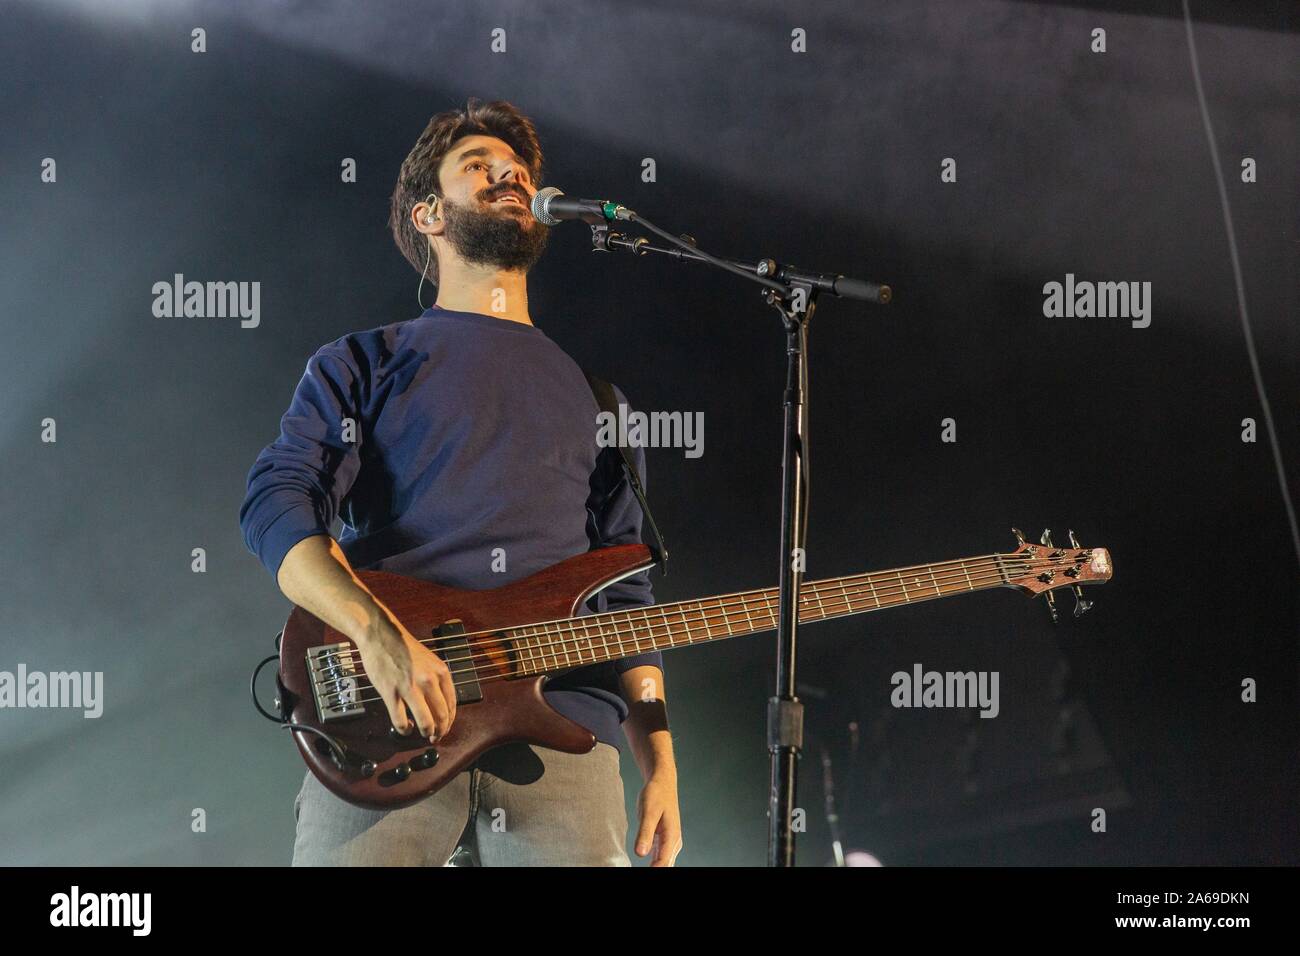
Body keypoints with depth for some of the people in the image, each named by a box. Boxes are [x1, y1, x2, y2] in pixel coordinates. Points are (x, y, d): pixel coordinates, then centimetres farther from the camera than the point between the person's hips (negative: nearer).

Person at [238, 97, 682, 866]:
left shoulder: (595, 398, 26)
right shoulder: (362, 364, 16)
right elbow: (278, 504, -1)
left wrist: (660, 762, 10)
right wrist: (379, 635, -19)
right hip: (385, 718, -2)